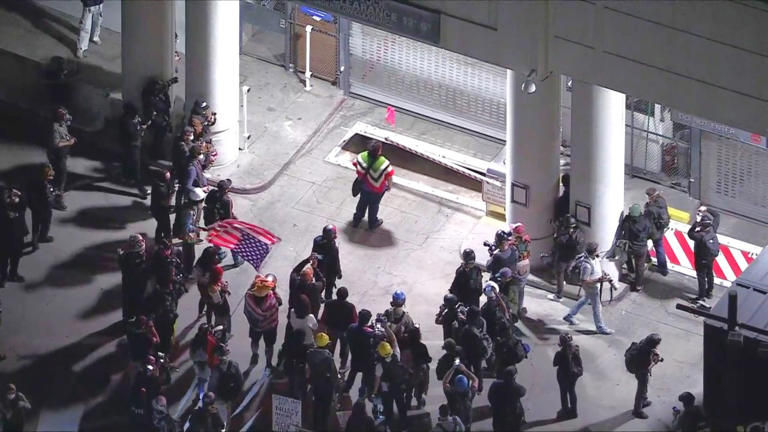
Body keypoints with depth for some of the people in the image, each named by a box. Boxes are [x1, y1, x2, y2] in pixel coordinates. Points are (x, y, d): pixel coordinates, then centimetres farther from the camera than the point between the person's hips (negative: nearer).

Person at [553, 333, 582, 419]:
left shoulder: (560, 354, -29)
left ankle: (565, 412, 29)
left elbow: (554, 364, -16)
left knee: (564, 393, 15)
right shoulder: (575, 350, -14)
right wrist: (580, 370, 13)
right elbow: (579, 361, -2)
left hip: (563, 375, -5)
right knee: (572, 391, 24)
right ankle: (573, 411, 37)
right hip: (573, 373, 5)